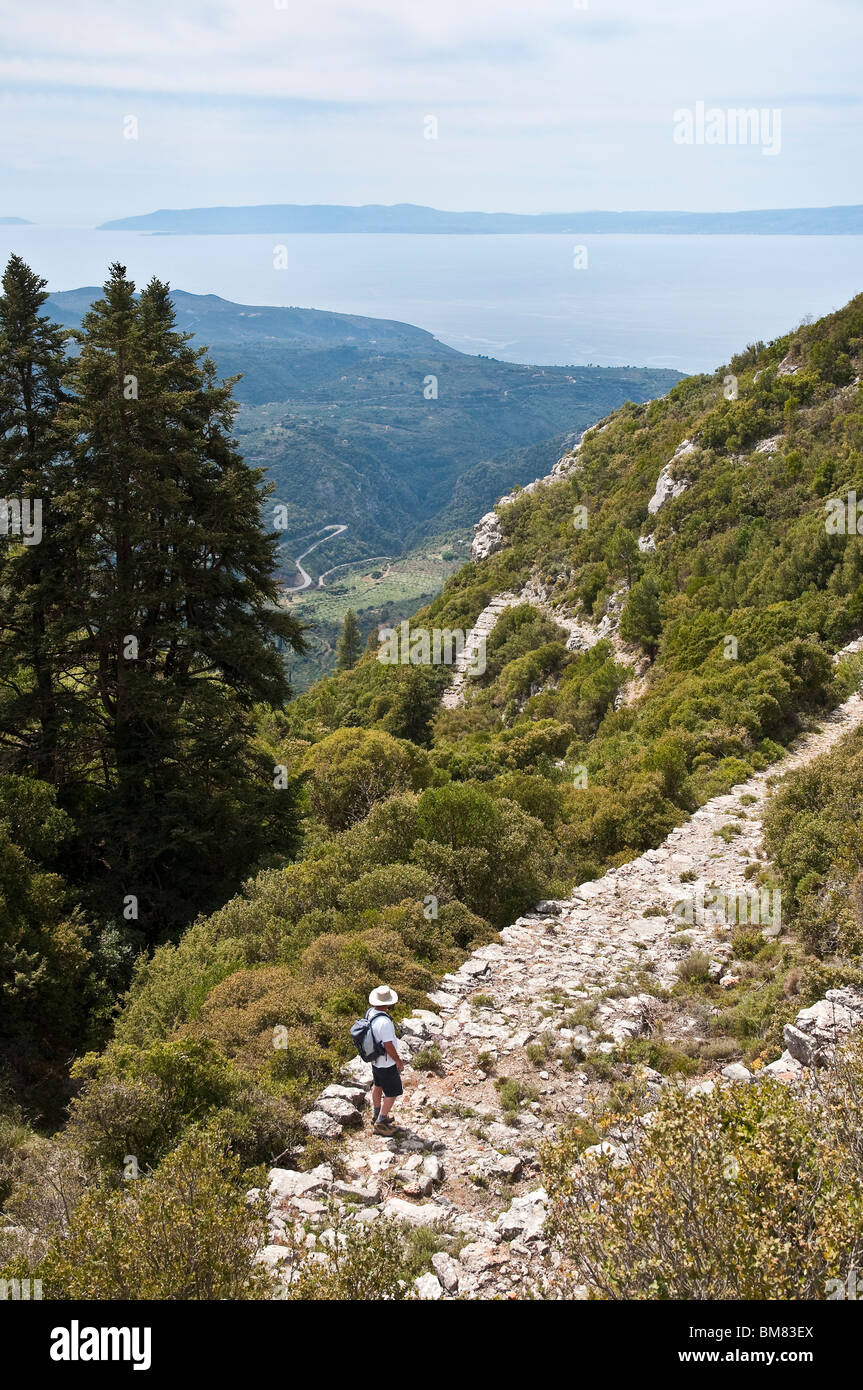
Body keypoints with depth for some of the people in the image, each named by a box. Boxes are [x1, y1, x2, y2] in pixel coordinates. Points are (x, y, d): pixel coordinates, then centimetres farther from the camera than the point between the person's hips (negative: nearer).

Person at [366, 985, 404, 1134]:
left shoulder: (370, 1013, -8)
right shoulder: (384, 1022, -36)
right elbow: (388, 1046, -29)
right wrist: (398, 1060, -13)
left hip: (375, 1059, 9)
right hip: (387, 1064, -9)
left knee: (377, 1086, 27)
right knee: (392, 1093, 7)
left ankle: (376, 1114, 45)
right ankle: (380, 1122, 17)